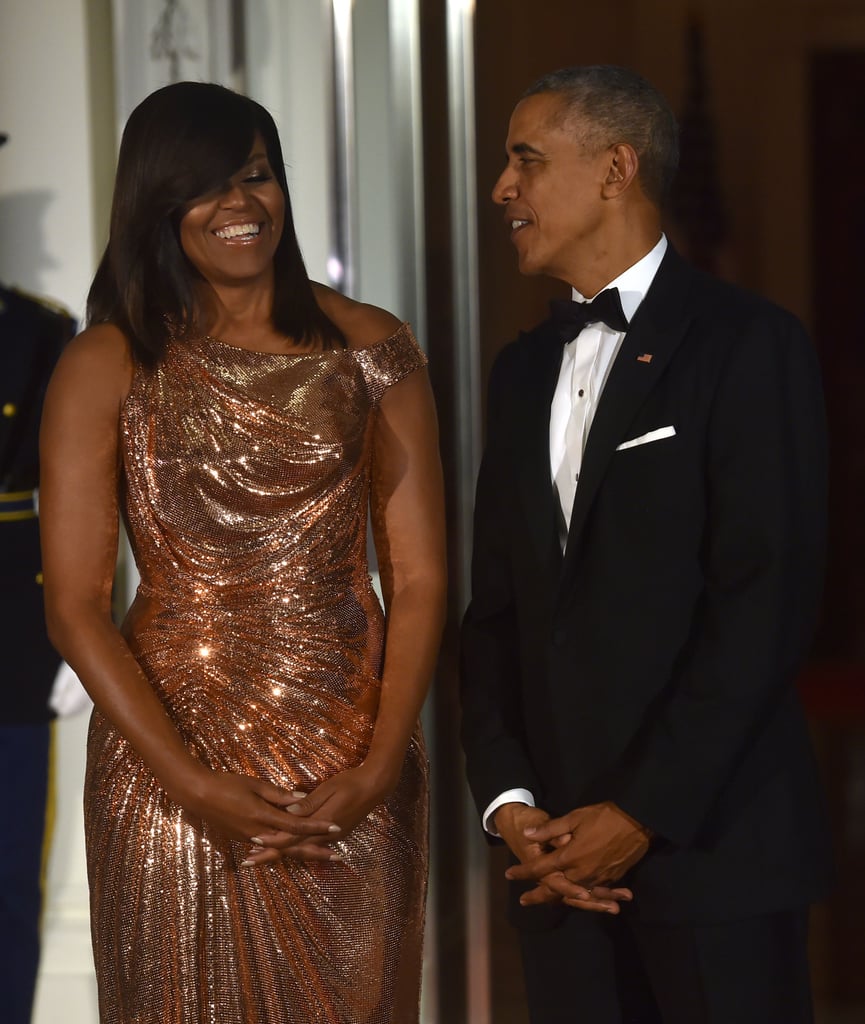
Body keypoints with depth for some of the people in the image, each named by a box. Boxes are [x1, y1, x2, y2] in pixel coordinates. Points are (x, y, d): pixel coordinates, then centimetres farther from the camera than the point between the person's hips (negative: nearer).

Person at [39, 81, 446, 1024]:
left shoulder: (370, 348, 2)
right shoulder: (106, 367, -3)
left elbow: (418, 580, 1)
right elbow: (74, 609, -6)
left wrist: (379, 768, -11)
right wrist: (194, 786, -14)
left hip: (354, 784, 2)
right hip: (176, 766, -2)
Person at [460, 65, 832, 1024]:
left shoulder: (747, 343, -5)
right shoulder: (525, 368, 16)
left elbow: (766, 602, -12)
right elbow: (495, 607, 14)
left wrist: (643, 813, -15)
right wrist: (507, 798, -1)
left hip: (710, 836, -6)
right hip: (560, 847, 6)